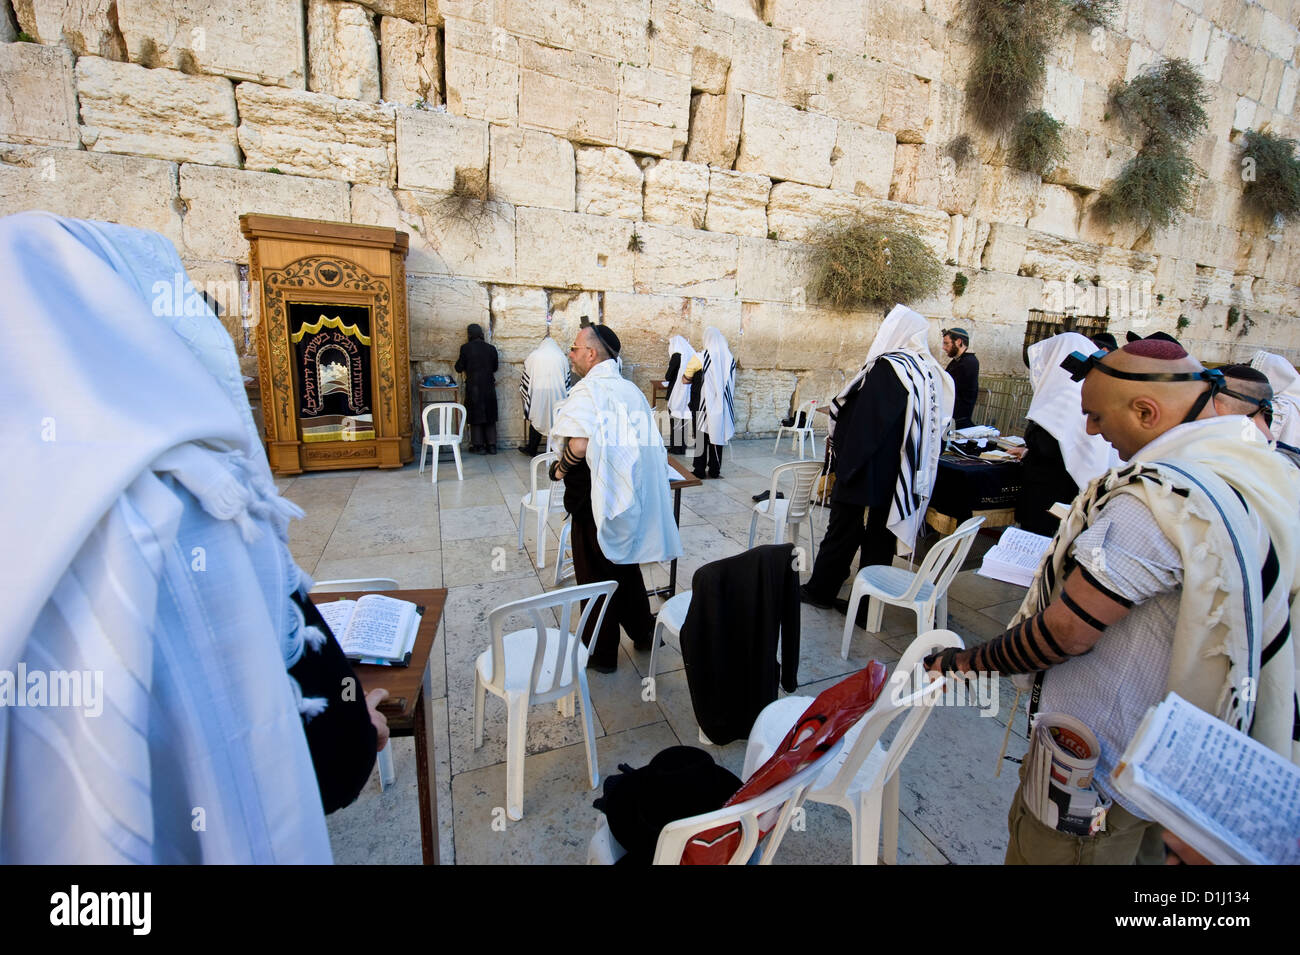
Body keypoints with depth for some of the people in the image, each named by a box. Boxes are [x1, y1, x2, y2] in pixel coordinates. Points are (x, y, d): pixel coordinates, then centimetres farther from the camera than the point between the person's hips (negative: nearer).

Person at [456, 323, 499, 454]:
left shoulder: (466, 348, -7)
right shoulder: (491, 349, 0)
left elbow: (459, 368, -2)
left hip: (473, 387, -2)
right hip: (489, 387, 2)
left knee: (476, 416, 7)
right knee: (490, 415, 10)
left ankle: (480, 446, 7)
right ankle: (492, 445, 10)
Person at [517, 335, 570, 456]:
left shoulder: (533, 356, 2)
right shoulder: (561, 357, 4)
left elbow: (526, 378, 7)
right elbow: (567, 380, 8)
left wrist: (524, 393, 20)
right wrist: (565, 395, 20)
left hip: (538, 394, 0)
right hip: (557, 395, 1)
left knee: (536, 420, 10)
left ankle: (532, 450, 17)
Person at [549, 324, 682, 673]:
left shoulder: (588, 389, -17)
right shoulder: (630, 389, 8)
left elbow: (579, 445, -32)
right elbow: (649, 443, 12)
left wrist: (560, 468, -12)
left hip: (597, 500, -8)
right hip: (631, 496, 8)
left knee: (596, 575, 8)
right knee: (625, 566, 24)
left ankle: (601, 653, 24)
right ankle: (643, 632, 39)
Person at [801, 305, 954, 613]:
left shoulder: (886, 366, -16)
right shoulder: (932, 373, 6)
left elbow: (860, 417, -17)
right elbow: (937, 428, 11)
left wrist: (834, 441, -5)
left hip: (868, 468, -6)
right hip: (903, 473, 7)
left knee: (844, 528, 8)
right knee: (881, 532, 13)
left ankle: (820, 590, 22)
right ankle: (867, 605, 21)